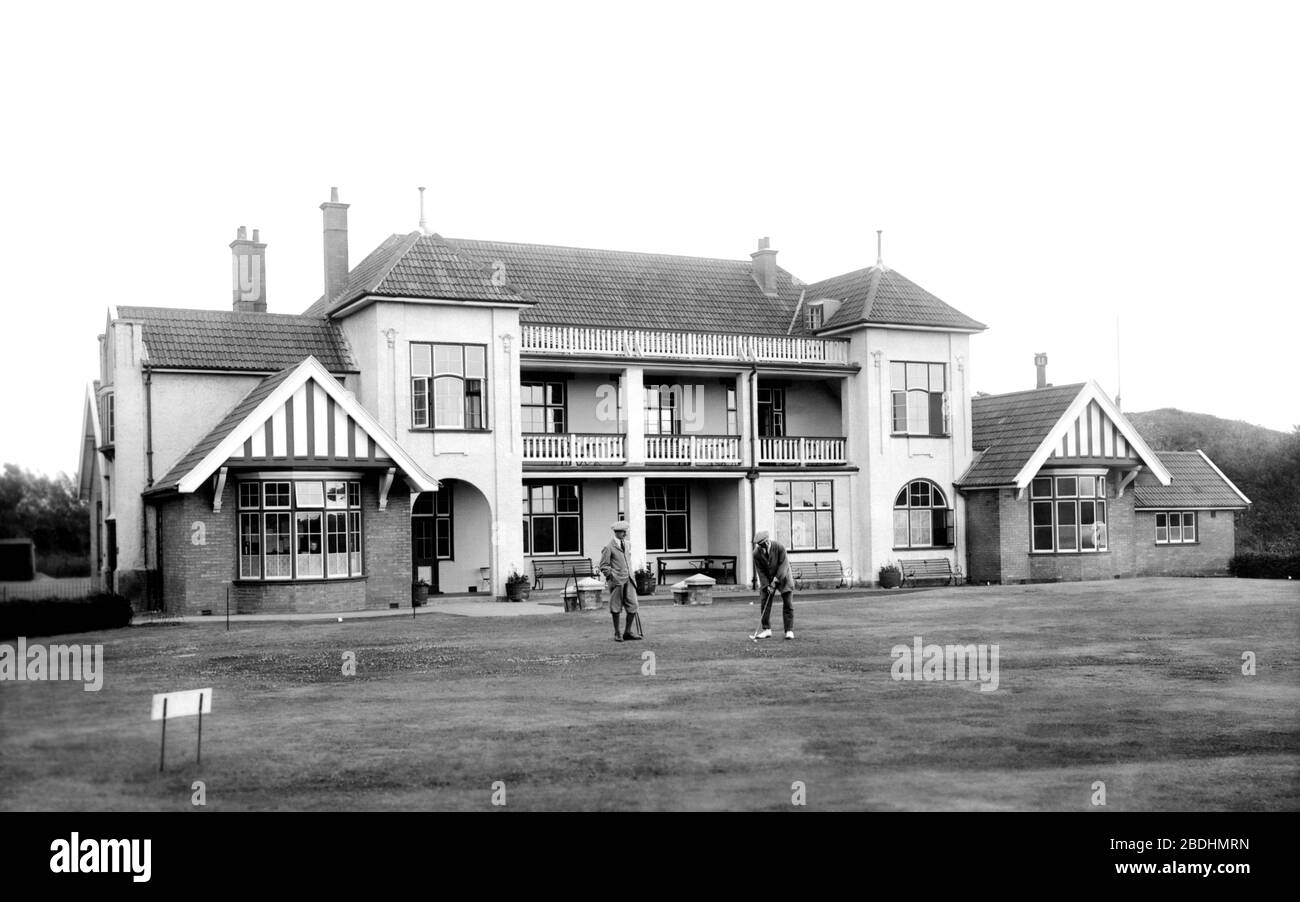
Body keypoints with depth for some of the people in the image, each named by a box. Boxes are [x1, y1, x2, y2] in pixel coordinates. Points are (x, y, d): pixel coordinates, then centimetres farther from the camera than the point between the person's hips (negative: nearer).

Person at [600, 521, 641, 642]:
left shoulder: (626, 544, 14)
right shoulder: (609, 547, -7)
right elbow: (604, 566, -5)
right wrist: (611, 576, -12)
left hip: (628, 580, 6)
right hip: (617, 581, -6)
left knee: (632, 606, 2)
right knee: (616, 608, 2)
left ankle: (628, 632, 15)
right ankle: (617, 633, 13)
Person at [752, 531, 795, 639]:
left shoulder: (780, 547, -21)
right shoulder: (756, 553, -15)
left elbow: (783, 564, -19)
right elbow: (760, 571, -11)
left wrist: (777, 578, -27)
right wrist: (768, 584, -18)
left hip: (782, 577, -2)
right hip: (767, 579, 2)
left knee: (788, 604, -5)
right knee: (764, 603, -5)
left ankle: (789, 630, -2)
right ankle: (767, 629, 1)